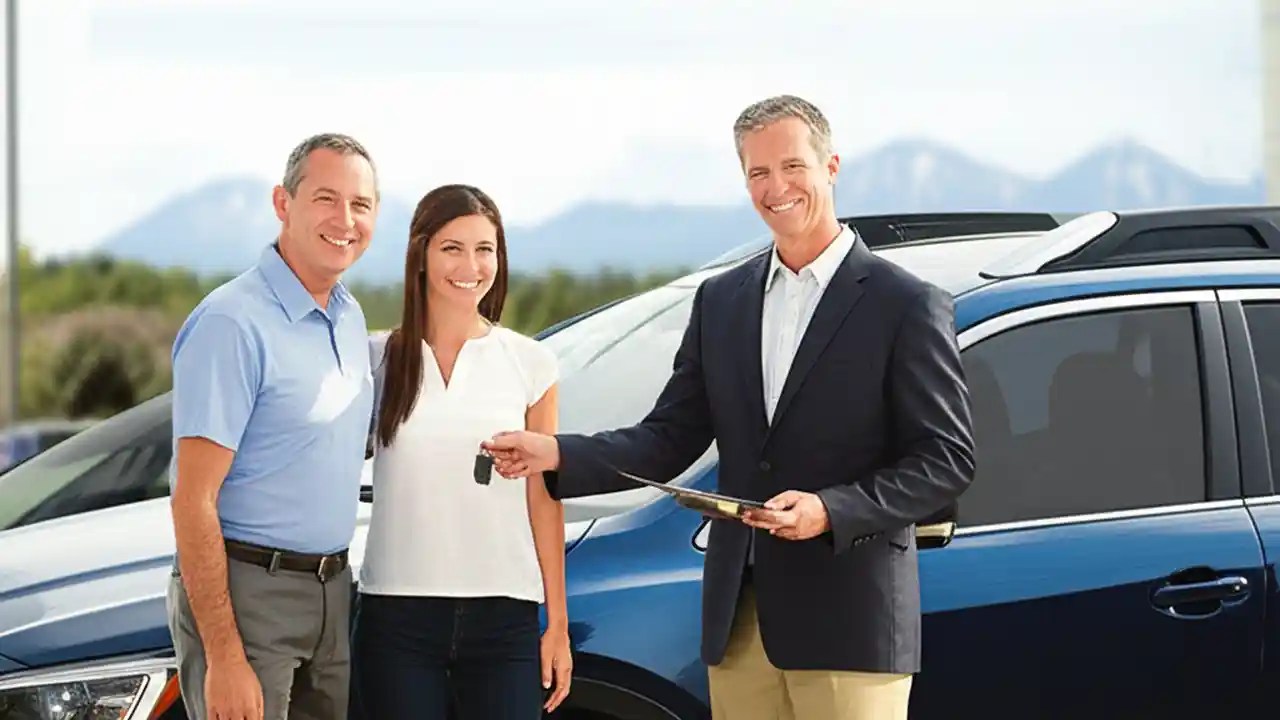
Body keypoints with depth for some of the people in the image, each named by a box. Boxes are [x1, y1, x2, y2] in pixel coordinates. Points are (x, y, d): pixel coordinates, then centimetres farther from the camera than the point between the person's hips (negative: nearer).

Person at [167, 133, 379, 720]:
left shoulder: (351, 318, 12)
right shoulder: (233, 323, -15)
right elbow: (193, 501, -18)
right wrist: (224, 658, -23)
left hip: (331, 590, 8)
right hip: (246, 592, -8)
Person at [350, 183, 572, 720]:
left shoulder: (530, 364, 5)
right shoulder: (378, 360, 4)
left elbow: (544, 501, 5)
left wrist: (558, 623, 3)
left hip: (503, 617, 0)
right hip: (397, 614, 0)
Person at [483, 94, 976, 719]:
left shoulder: (906, 306, -4)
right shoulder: (720, 300, 13)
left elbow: (947, 460, -6)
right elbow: (669, 439, 12)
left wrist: (831, 510, -18)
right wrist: (557, 454, -4)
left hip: (849, 621, -5)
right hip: (739, 619, 5)